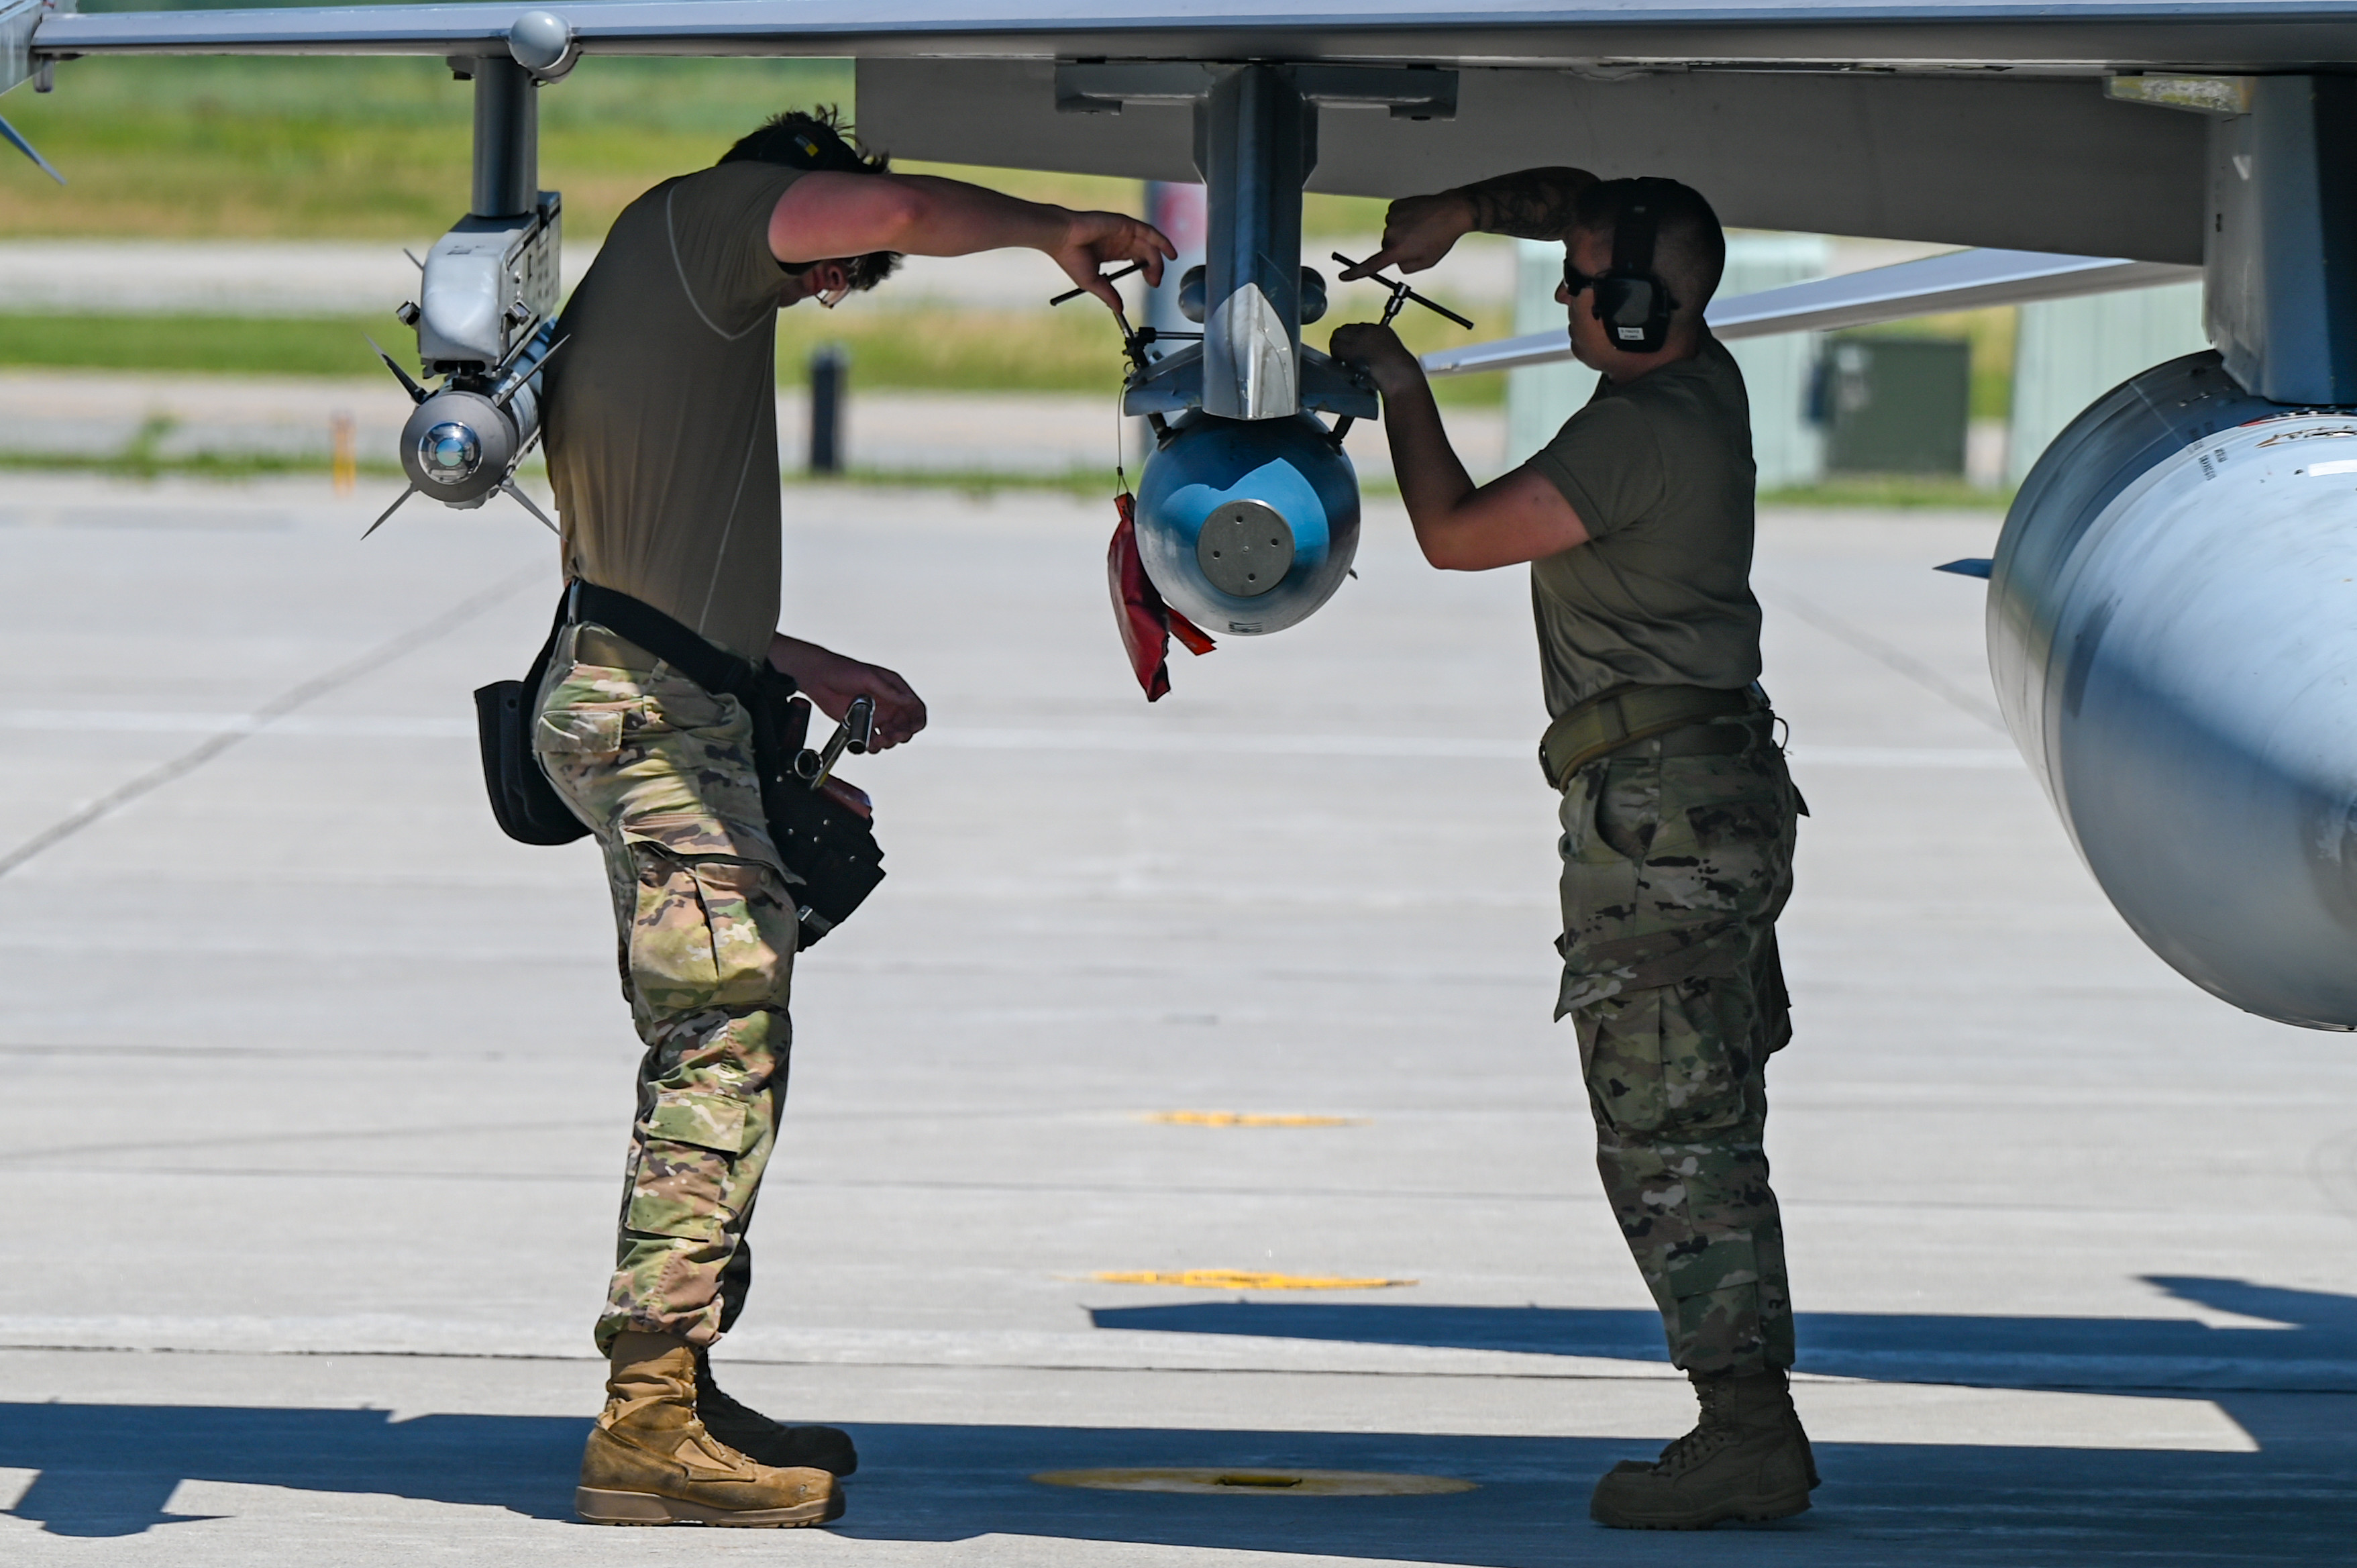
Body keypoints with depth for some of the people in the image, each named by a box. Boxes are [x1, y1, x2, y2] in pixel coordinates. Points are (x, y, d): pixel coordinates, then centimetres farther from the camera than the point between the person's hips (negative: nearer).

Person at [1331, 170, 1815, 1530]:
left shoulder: (1640, 431, -15)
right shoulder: (1703, 380, 13)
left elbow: (1455, 533, -10)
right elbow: (1576, 198, 28)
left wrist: (1404, 390, 3)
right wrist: (1462, 211, 15)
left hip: (1659, 810, -10)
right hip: (1726, 801, 10)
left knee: (1667, 1138, -11)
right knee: (1706, 1137, 12)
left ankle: (1744, 1431, -16)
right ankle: (1755, 1432, 13)